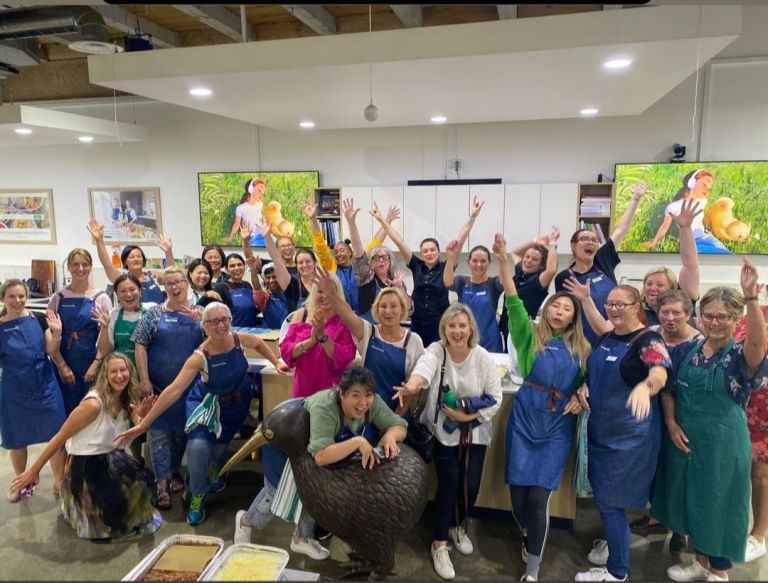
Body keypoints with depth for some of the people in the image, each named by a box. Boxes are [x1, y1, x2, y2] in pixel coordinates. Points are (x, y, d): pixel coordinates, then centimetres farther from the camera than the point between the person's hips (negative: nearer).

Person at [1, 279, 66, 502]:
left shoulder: (39, 319, -4)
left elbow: (50, 350, -1)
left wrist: (56, 333, -17)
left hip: (44, 385, -1)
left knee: (56, 435, 3)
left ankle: (59, 481, 19)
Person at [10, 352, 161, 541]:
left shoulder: (127, 400, -3)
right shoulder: (93, 404, -26)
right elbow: (60, 438, -18)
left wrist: (141, 416, -22)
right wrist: (34, 470, -11)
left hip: (109, 460, 7)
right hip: (85, 466, -7)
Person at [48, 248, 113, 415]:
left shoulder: (101, 298, 0)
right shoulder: (58, 298, 3)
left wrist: (96, 364, -10)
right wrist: (62, 365, -5)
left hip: (92, 364, -1)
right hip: (64, 365, 1)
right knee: (67, 410, 7)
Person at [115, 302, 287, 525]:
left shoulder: (239, 339, -22)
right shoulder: (200, 357, -31)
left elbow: (259, 343, 3)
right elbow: (173, 391, -35)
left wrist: (276, 364, -1)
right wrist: (143, 424, -38)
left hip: (237, 402, 3)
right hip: (208, 403, -2)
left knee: (220, 445, 12)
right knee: (197, 446, -22)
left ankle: (215, 474, 52)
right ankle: (198, 496, 7)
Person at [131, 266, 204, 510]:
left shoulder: (200, 313, 3)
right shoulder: (154, 313, -2)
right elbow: (140, 345, -5)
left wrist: (200, 321, -19)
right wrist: (144, 379, -11)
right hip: (158, 386, -2)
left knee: (182, 430, 14)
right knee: (159, 432, 2)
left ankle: (173, 470, 34)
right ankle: (161, 482, 12)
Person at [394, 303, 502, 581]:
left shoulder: (484, 357, -13)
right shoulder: (436, 350, -17)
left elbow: (495, 398, -10)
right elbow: (425, 366, -41)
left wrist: (468, 415, -21)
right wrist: (412, 385, -63)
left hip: (474, 432, 2)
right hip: (444, 430, -2)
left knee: (470, 485, 3)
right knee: (449, 482, -9)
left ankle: (458, 526, 35)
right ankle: (440, 544, 11)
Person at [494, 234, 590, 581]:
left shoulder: (582, 348, 7)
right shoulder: (531, 336, 0)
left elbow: (586, 382, 18)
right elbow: (514, 303, -13)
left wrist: (580, 399, -4)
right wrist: (503, 261, -22)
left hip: (558, 426, 1)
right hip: (525, 419, 0)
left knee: (539, 496, -4)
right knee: (518, 490, 1)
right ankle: (529, 537, 34)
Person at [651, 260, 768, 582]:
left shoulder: (740, 356, -11)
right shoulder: (685, 350, 1)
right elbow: (668, 390, 8)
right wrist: (671, 424, -7)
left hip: (723, 444, -4)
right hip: (684, 438, 4)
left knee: (718, 505, 9)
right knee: (691, 502, 17)